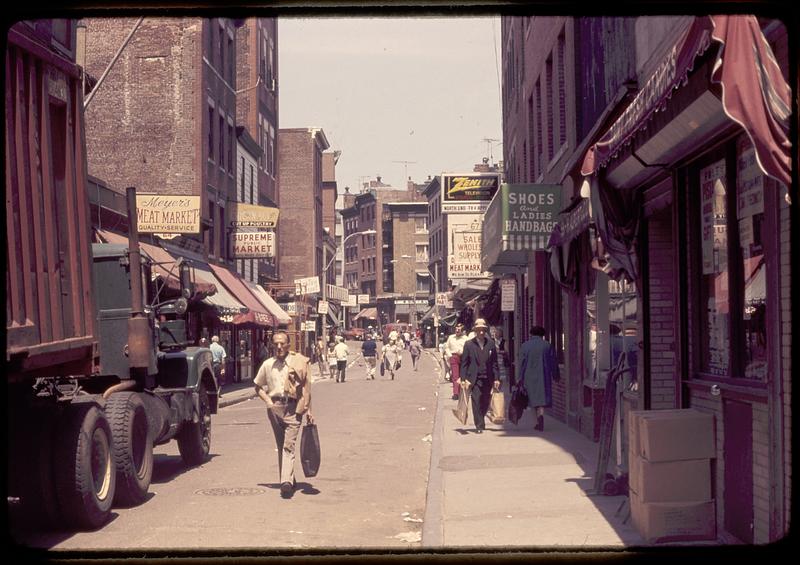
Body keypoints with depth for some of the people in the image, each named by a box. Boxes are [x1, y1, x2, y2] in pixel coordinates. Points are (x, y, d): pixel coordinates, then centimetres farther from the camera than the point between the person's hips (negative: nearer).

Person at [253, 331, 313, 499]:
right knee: (281, 446, 10)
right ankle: (288, 479, 21)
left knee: (289, 445, -14)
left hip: (293, 407, -4)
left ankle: (286, 482, -23)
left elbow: (306, 388, 5)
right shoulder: (268, 364, 8)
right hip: (274, 407, 4)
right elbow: (258, 386, 20)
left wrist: (308, 410, 2)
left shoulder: (299, 362, 0)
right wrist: (268, 401, 3)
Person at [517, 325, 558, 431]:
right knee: (542, 398, -1)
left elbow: (522, 363, -1)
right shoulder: (547, 345, 1)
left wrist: (519, 378, 2)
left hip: (529, 377, 1)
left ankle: (538, 422, 14)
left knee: (533, 398, 11)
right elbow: (553, 362, 6)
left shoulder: (525, 346, 0)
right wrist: (555, 376, 16)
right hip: (543, 377, -1)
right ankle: (540, 415, -26)